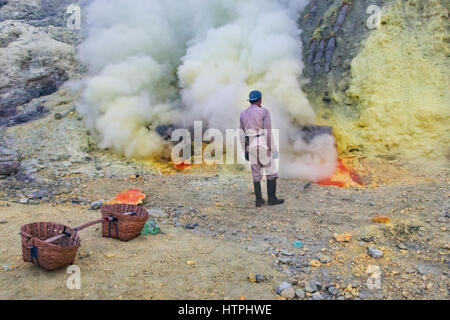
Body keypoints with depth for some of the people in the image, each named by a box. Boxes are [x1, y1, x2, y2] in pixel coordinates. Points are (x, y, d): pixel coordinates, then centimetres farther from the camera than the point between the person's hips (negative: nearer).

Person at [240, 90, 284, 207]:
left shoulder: (243, 114, 8)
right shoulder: (264, 111, -8)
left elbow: (242, 134, 9)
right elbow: (268, 132, -12)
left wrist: (245, 151, 15)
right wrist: (272, 149, -7)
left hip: (251, 146, 5)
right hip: (263, 145, -5)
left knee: (256, 174, 11)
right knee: (271, 172, 7)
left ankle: (259, 200, 12)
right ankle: (272, 198, 9)